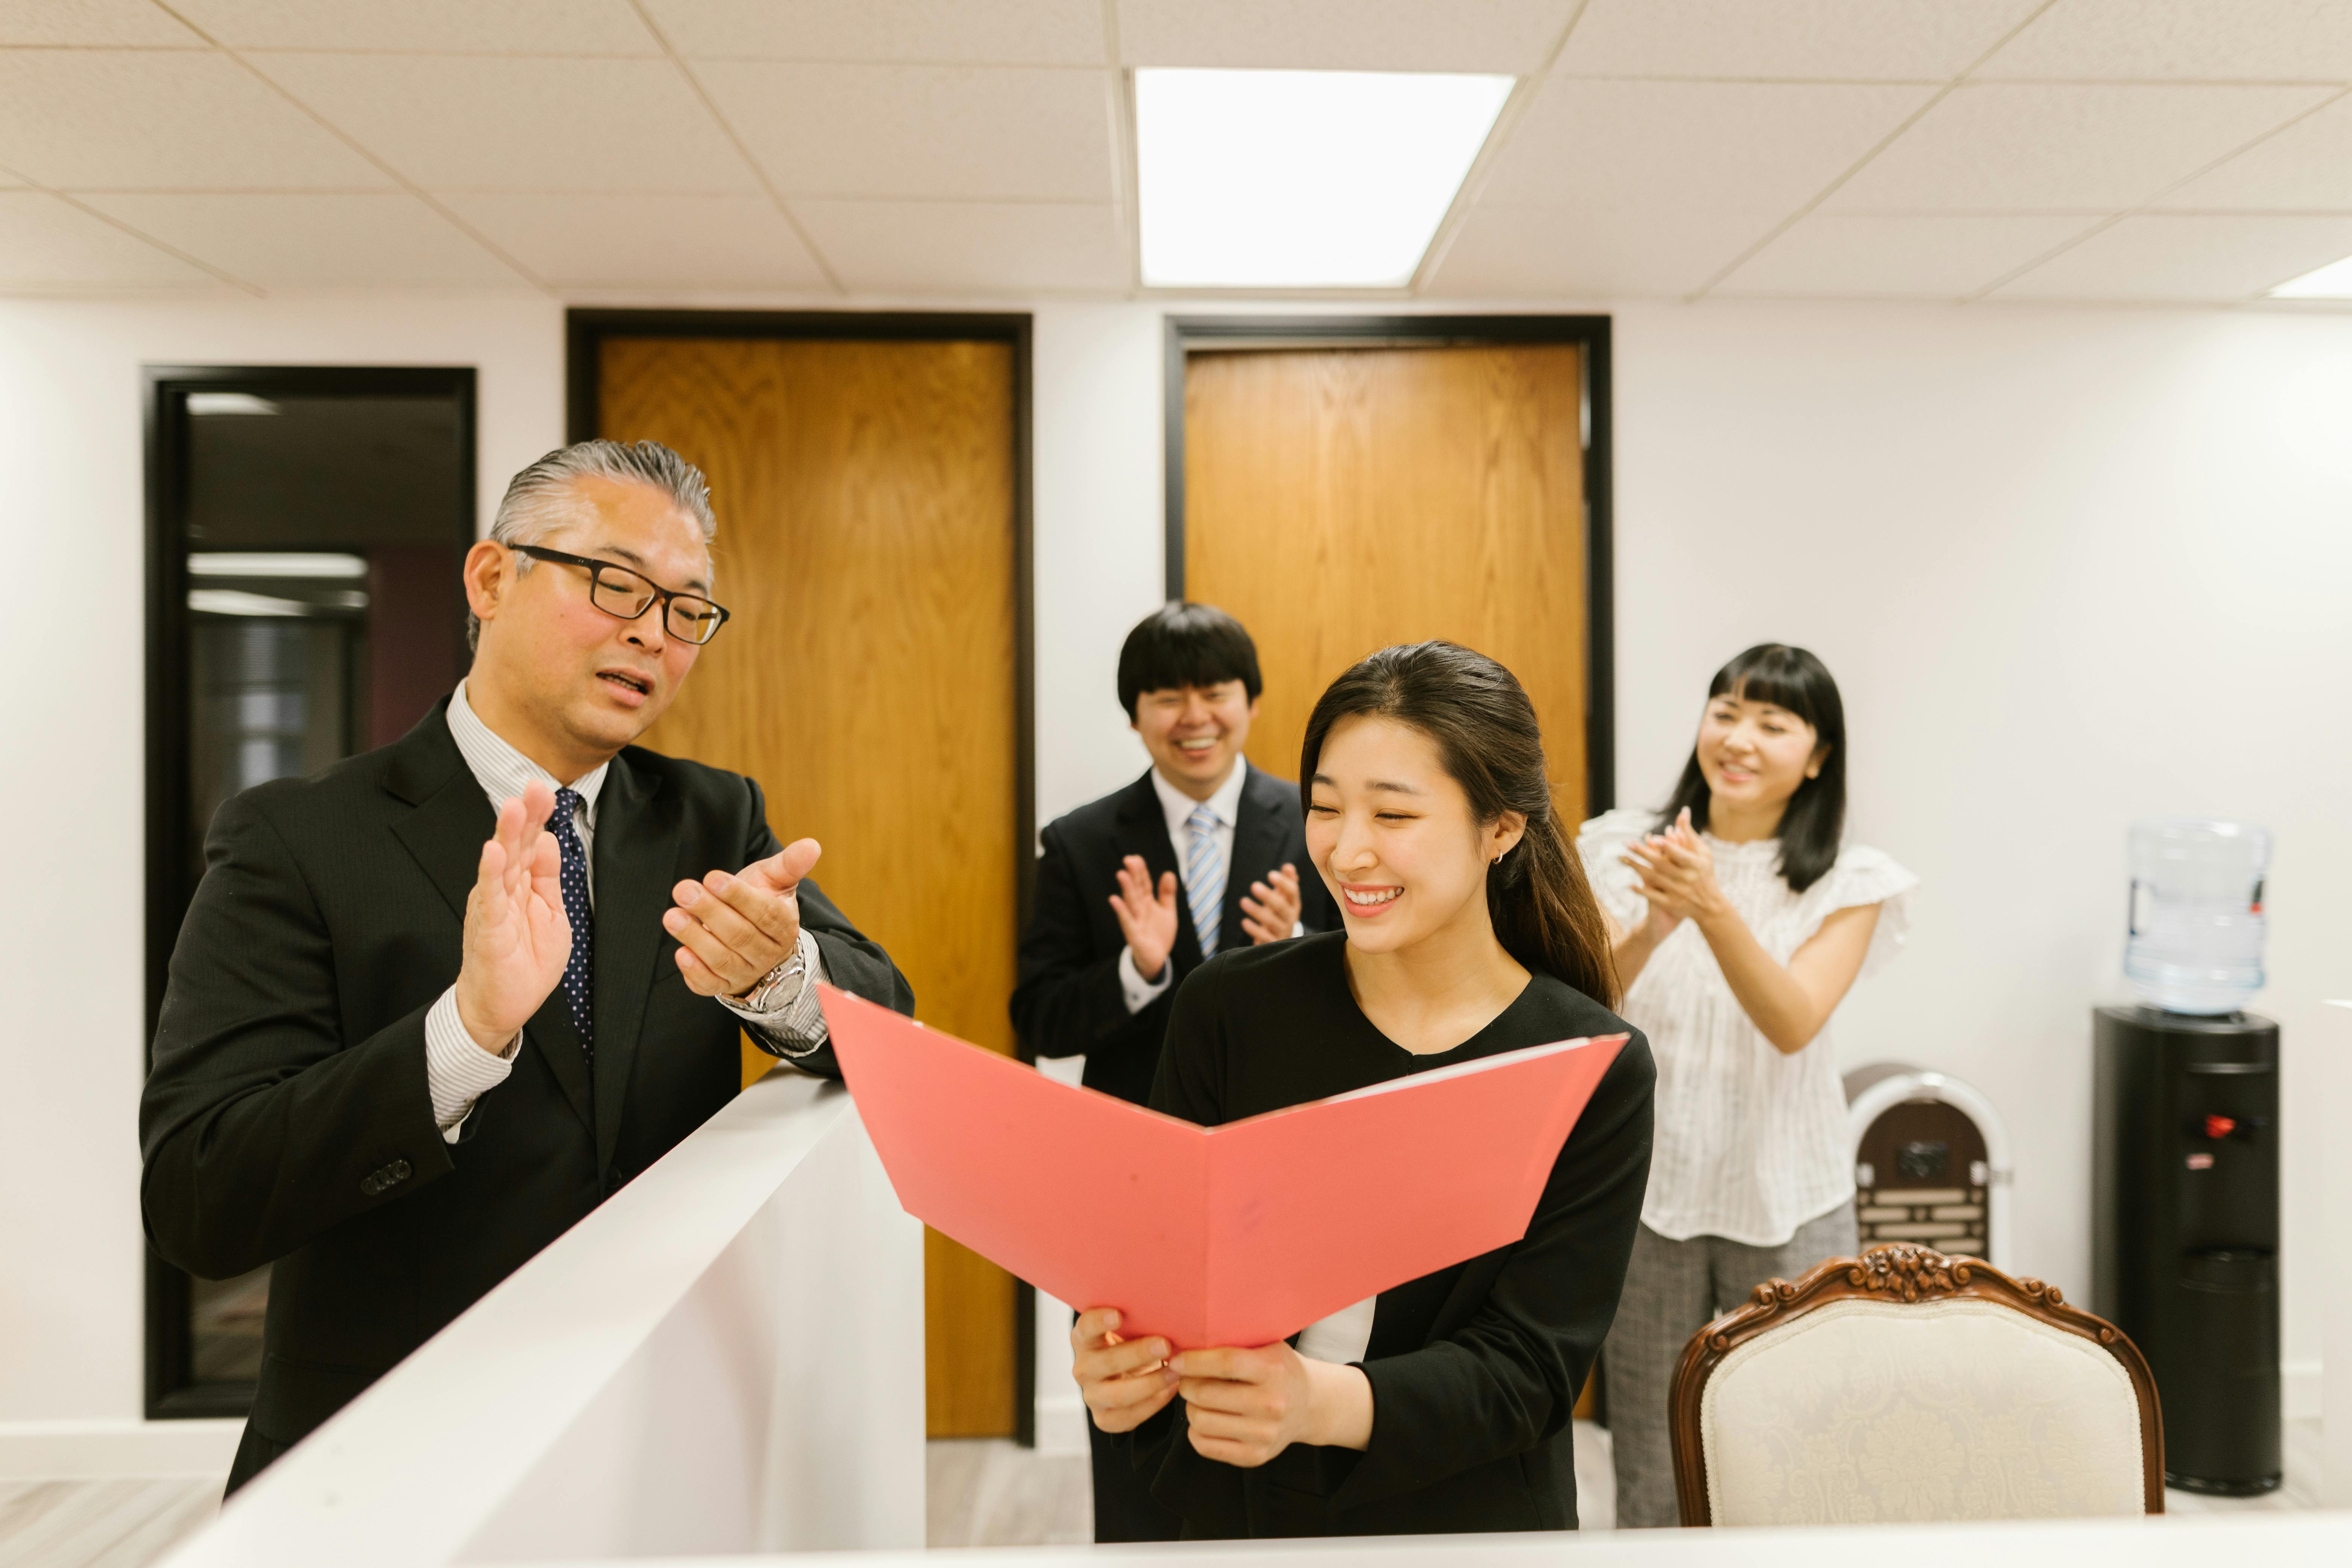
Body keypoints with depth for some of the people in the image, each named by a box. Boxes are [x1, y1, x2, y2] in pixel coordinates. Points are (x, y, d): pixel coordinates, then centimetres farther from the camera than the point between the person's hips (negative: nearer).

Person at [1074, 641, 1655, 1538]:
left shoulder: (1598, 1071, -11)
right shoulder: (1228, 1008, -7)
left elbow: (1529, 1362, -14)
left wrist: (1326, 1403, -30)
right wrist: (1116, 1353, -25)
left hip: (1467, 1526, -1)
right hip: (1229, 1514, 2)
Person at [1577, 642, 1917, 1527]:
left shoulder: (1847, 883, -4)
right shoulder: (1628, 851, -2)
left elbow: (1793, 1023, -19)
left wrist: (1713, 906, -34)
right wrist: (1650, 930, -31)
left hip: (1787, 1205, 0)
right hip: (1648, 1195, 1)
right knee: (1649, 1470, 12)